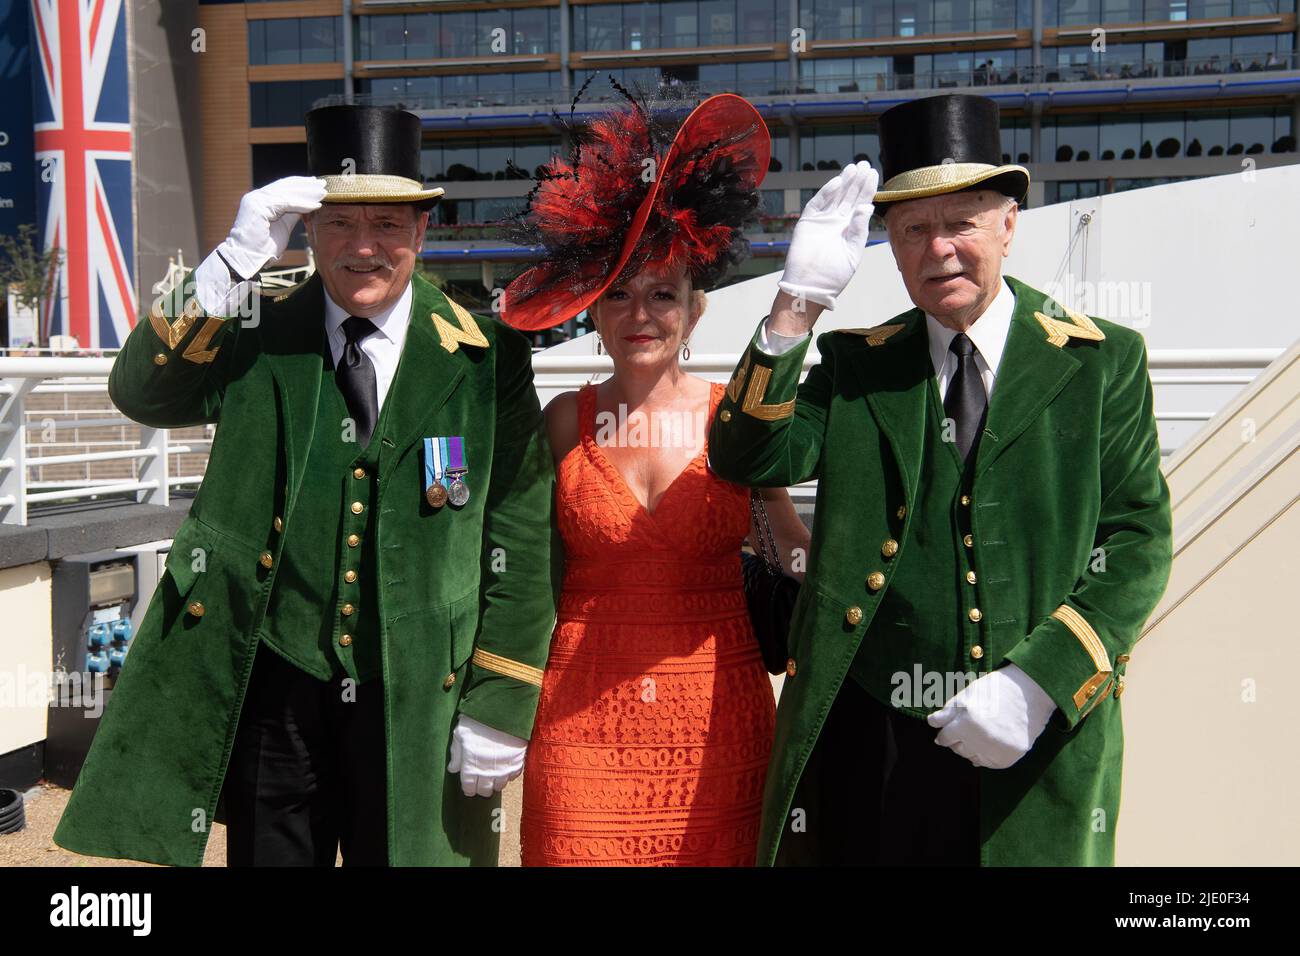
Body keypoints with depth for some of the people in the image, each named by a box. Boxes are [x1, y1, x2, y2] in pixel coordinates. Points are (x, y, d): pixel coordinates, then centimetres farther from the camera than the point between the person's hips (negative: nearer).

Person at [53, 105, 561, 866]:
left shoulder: (484, 355, -3)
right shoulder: (258, 337, 2)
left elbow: (522, 540, -3)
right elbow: (143, 394, -13)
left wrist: (501, 705, -5)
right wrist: (237, 260, -21)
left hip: (419, 707, -1)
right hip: (275, 690, 2)